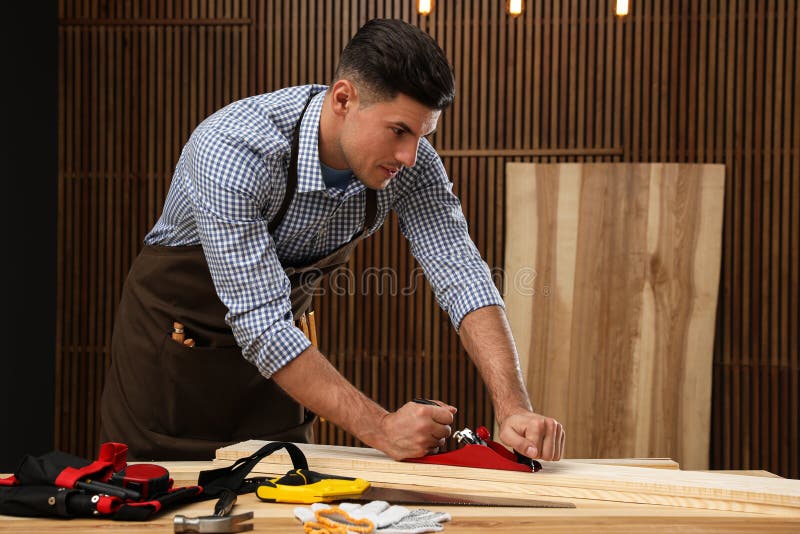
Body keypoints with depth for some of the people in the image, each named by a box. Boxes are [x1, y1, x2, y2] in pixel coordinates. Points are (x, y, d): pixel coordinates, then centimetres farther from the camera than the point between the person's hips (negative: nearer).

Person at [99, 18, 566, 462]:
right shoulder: (233, 150, -35)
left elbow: (462, 277, -23)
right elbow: (261, 323, -37)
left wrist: (514, 409, -37)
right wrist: (379, 428, -42)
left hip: (274, 346, 4)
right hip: (175, 327, -4)